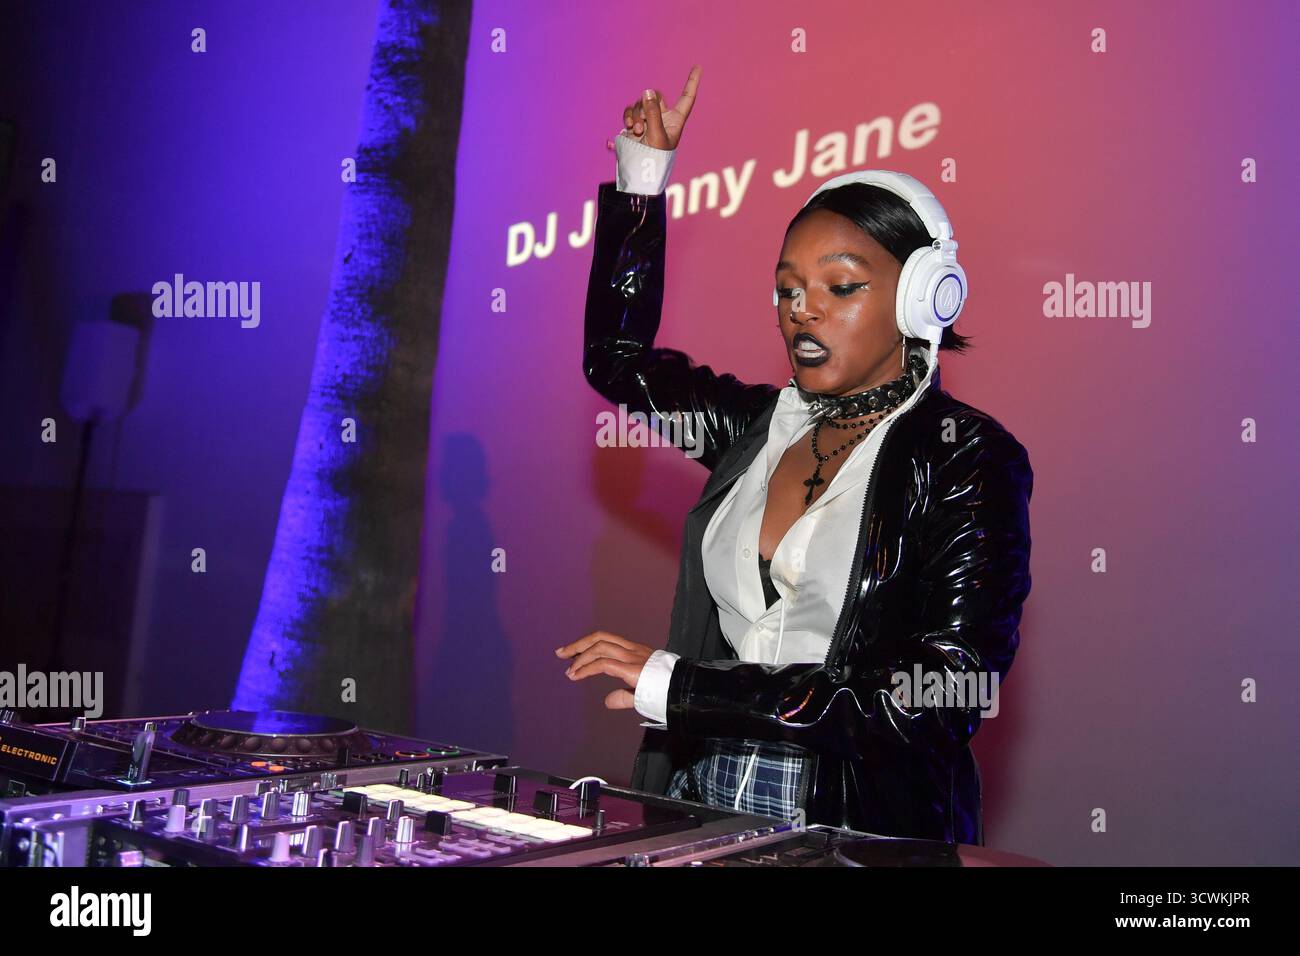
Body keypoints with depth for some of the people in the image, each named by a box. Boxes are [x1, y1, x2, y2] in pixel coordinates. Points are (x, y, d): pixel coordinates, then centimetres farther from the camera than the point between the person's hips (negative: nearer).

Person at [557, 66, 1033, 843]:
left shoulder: (967, 458, -7)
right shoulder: (764, 427, 9)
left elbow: (944, 700, -16)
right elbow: (618, 357, 24)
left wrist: (681, 685, -18)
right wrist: (644, 174, 17)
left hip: (868, 832, -5)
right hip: (706, 807, 5)